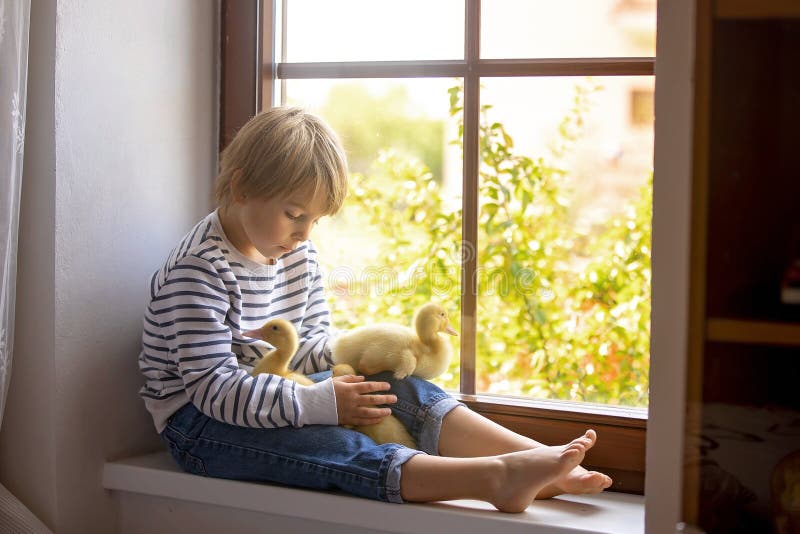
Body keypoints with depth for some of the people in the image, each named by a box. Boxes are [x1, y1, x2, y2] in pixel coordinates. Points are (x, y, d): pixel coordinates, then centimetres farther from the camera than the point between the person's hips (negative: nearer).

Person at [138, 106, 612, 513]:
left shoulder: (299, 253, 7)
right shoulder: (199, 271, -21)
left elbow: (312, 343, 13)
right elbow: (213, 386, -26)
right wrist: (320, 403, -30)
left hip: (277, 396, 8)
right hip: (200, 420, -8)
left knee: (396, 384, -12)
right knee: (329, 447, -32)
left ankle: (536, 457, -25)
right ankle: (493, 479, -50)